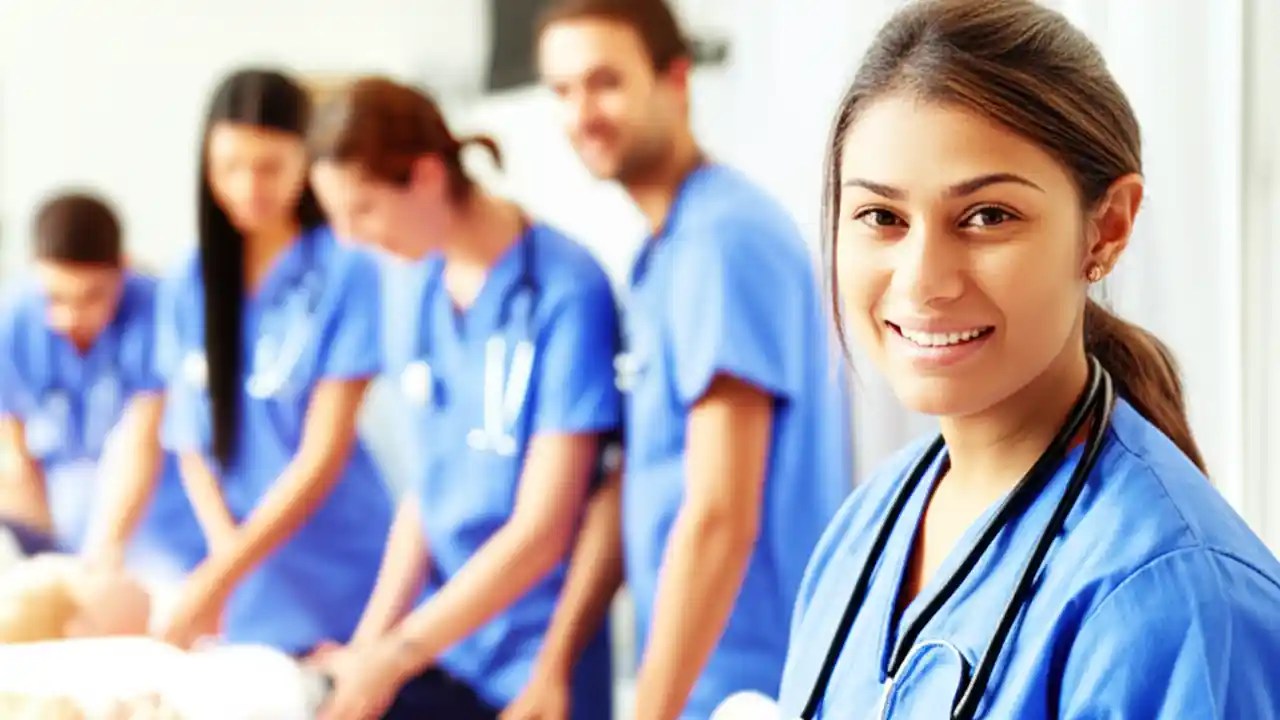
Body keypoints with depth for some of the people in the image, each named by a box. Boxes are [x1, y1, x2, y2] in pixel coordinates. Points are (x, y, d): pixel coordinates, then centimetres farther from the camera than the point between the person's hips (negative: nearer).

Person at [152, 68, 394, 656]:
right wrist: (228, 554, -9)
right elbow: (192, 441, 9)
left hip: (340, 595, -4)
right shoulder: (189, 287, 8)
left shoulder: (345, 271, -7)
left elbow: (325, 452, -10)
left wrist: (216, 579, -14)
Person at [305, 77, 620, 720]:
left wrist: (394, 655, -15)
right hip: (444, 644, 6)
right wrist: (367, 642, 1)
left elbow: (542, 529, -16)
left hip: (536, 668, -6)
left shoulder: (564, 292, -14)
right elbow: (429, 489, 11)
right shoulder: (430, 287, 6)